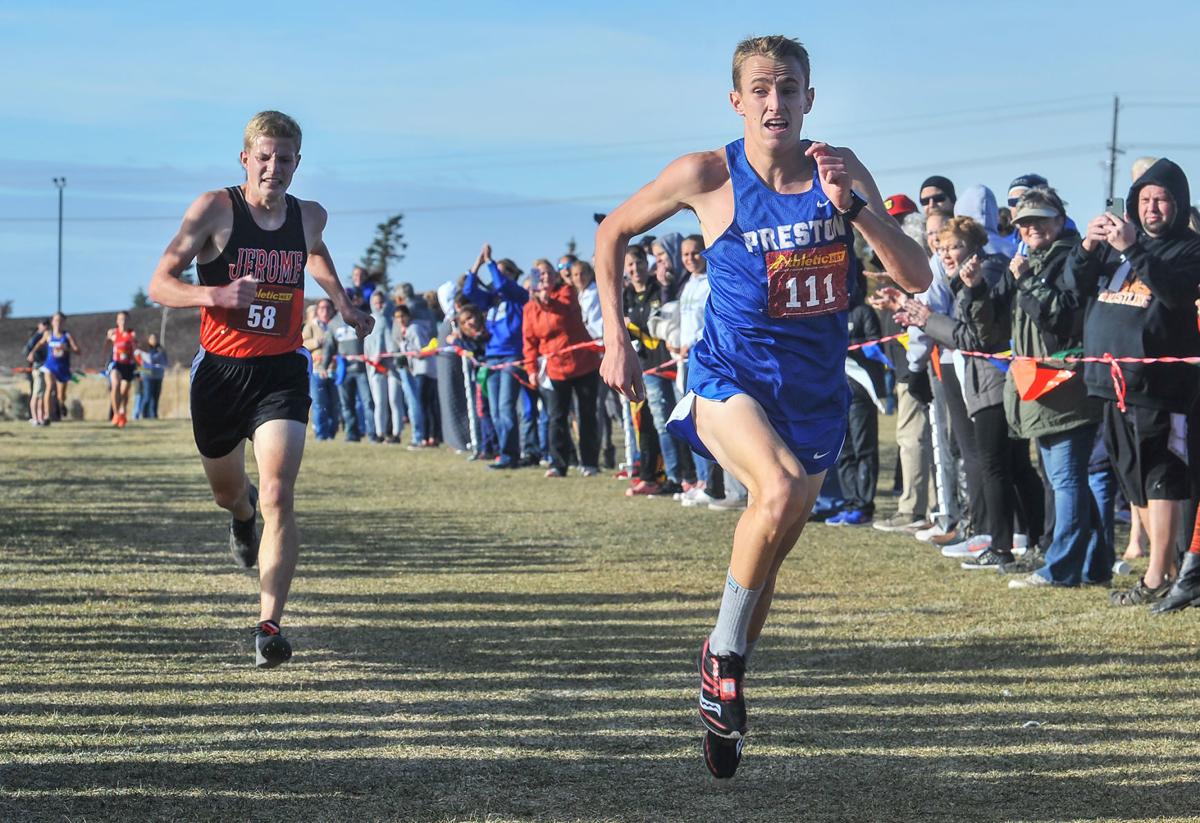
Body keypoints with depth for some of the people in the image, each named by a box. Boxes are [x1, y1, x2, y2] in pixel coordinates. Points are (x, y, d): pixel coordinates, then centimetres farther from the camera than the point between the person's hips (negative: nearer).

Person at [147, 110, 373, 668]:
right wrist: (218, 294, -29)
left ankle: (269, 625, -20)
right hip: (220, 369, 0)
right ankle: (242, 514, 60)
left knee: (278, 496, -17)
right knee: (225, 489, 20)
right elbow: (159, 284, -12)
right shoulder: (215, 209, -10)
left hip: (281, 371, 0)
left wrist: (344, 305, 17)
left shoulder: (310, 217, 2)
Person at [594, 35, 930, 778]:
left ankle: (725, 690, 37)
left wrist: (851, 204, -21)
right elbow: (613, 233, 5)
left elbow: (917, 278, -8)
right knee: (780, 491, -33)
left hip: (817, 393, 4)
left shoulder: (840, 168, -3)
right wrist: (616, 340, 1)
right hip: (732, 379, -4)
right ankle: (723, 654, -12)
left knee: (770, 551, 15)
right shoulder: (707, 176, -10)